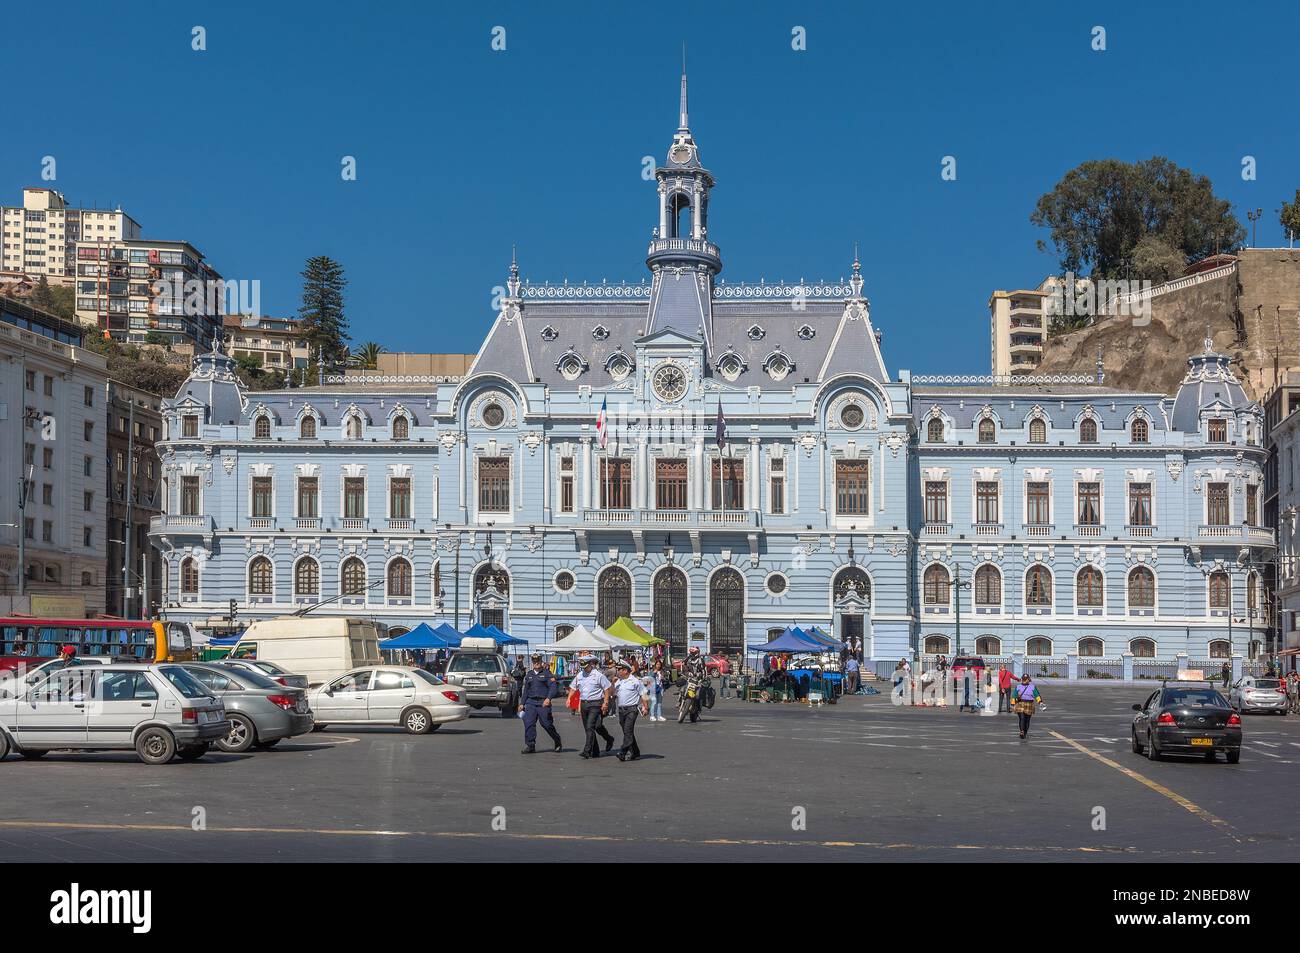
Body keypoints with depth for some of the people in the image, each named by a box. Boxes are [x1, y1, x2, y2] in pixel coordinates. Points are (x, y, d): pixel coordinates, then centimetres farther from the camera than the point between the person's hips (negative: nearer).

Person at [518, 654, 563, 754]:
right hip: (530, 703, 4)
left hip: (543, 703, -4)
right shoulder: (529, 675, 17)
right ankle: (530, 745, -6)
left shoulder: (547, 673, 1)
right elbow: (525, 690, 23)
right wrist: (522, 703, 19)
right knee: (528, 723, -10)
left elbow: (553, 687, -9)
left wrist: (548, 698, -23)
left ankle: (557, 742, 20)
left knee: (547, 724, -2)